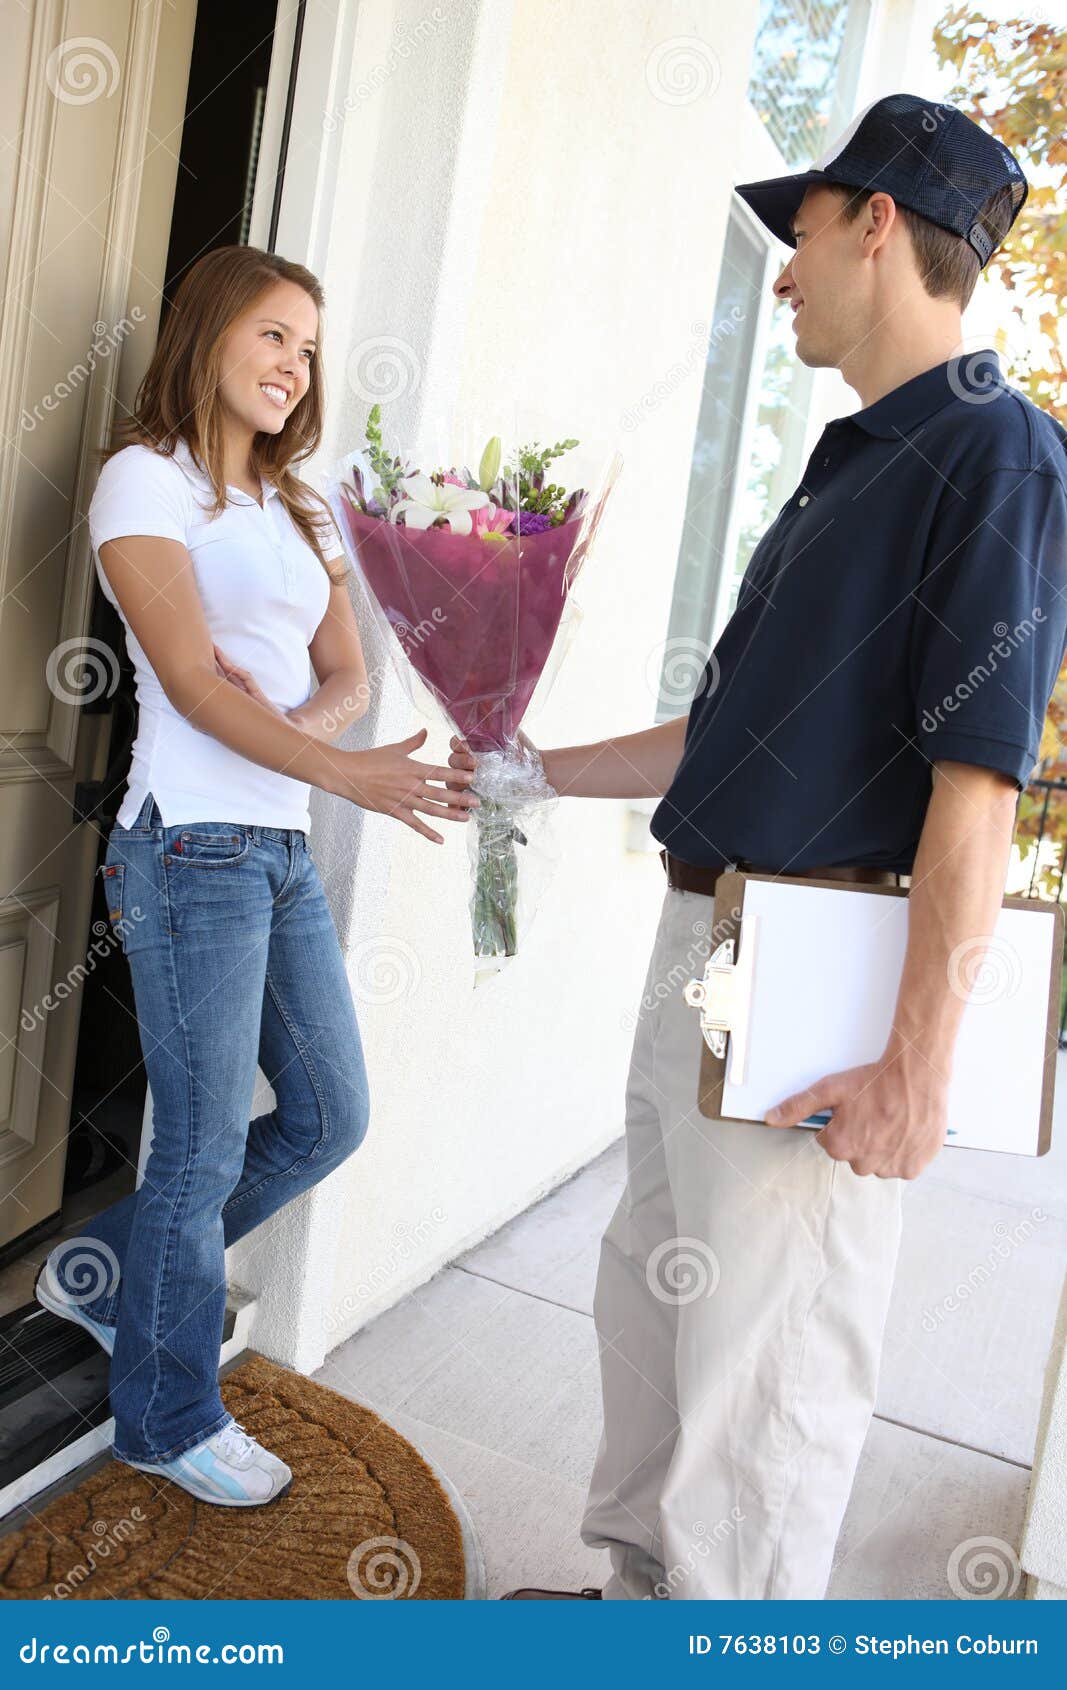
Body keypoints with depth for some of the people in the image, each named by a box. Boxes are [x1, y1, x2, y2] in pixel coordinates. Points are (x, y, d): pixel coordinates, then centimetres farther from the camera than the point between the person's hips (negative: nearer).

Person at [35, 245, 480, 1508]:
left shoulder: (299, 510, 19)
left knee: (330, 1119, 11)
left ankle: (106, 1271, 31)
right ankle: (169, 1422, 23)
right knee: (206, 1147, 1)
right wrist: (348, 776, -27)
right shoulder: (145, 480, -3)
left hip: (285, 850, 8)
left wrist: (304, 723, -12)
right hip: (193, 848, -8)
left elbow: (348, 675, 12)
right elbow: (190, 678, -15)